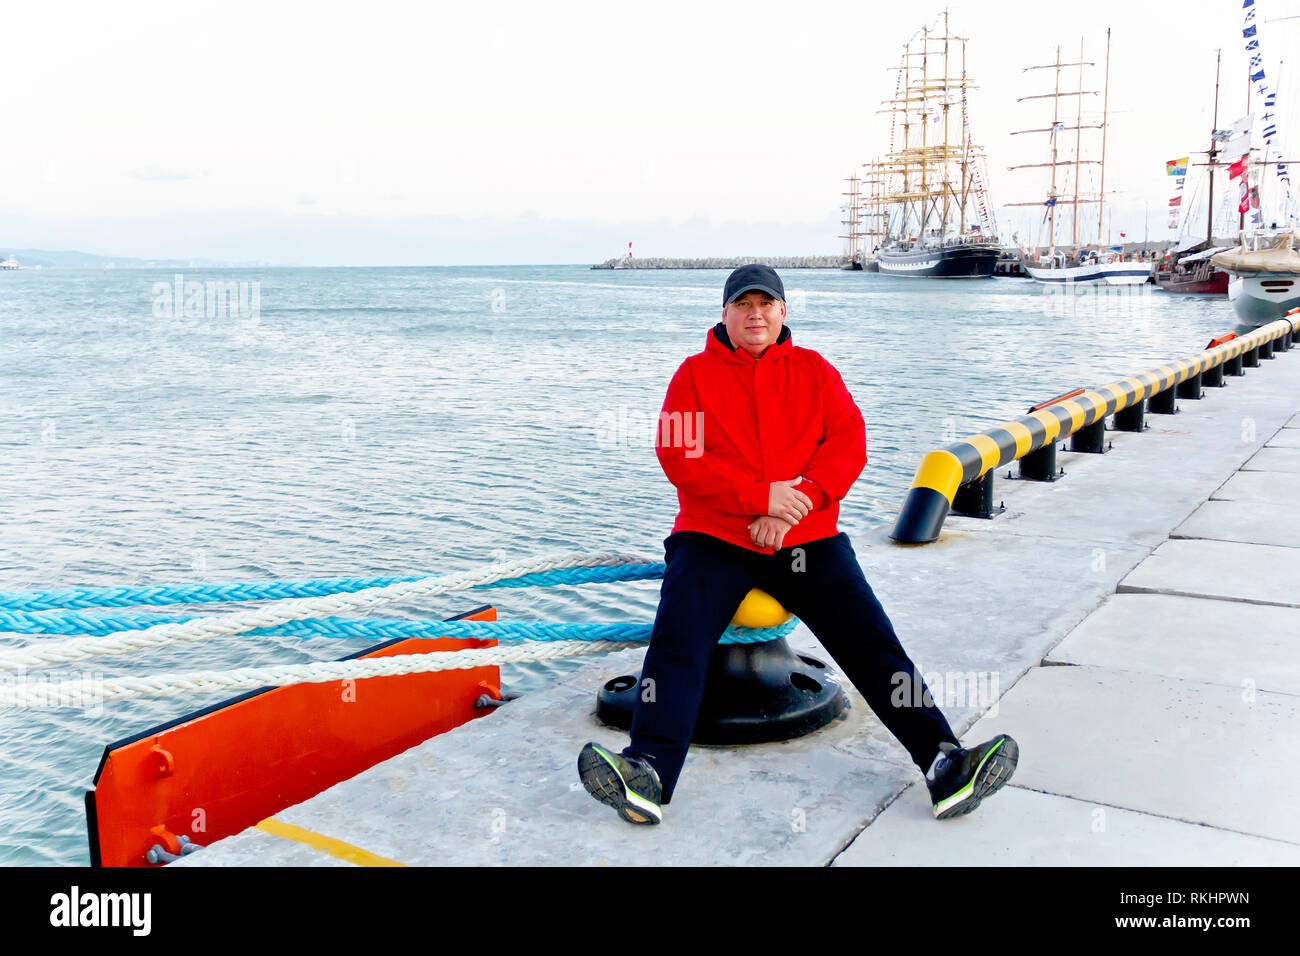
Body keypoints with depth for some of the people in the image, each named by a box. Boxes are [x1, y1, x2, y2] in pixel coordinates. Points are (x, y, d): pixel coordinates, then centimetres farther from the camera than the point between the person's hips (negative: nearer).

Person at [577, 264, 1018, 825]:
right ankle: (647, 773, -37)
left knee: (870, 639, -15)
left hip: (808, 539, 2)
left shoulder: (815, 371, 15)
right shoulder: (695, 374, 9)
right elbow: (677, 455, -5)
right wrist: (761, 495, -16)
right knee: (678, 638, -25)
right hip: (714, 537, -1)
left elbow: (850, 443, 2)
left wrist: (795, 503, -15)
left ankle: (943, 761, -21)